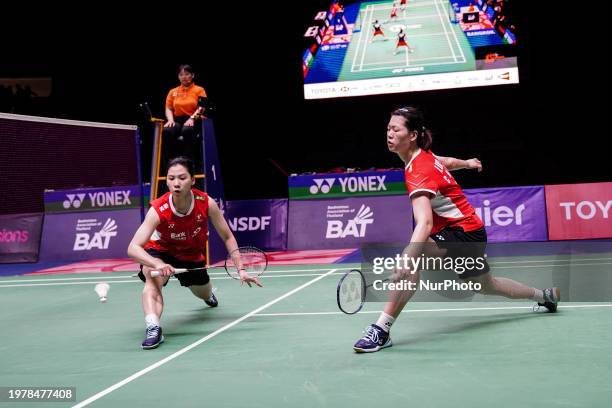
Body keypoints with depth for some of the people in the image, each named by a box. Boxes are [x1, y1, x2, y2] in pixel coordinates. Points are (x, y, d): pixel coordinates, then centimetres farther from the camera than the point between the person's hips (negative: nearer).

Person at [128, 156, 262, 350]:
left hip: (192, 254, 3)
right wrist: (157, 264, -61)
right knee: (153, 278, -38)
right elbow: (133, 248, -42)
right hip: (161, 250, -3)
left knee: (204, 294, 24)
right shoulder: (158, 210, -36)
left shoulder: (207, 203, -29)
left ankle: (209, 292, 63)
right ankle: (153, 329, -44)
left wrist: (241, 269, -22)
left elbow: (228, 237, -15)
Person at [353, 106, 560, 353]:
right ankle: (545, 295, 53)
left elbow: (424, 223, -43)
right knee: (487, 286, 30)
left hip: (464, 233, -10)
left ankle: (382, 329, -32)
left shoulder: (419, 170, -29)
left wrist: (407, 260, -56)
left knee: (412, 256, -33)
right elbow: (447, 162, 20)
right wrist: (466, 163, 42)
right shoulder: (423, 155, -2)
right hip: (471, 229, 10)